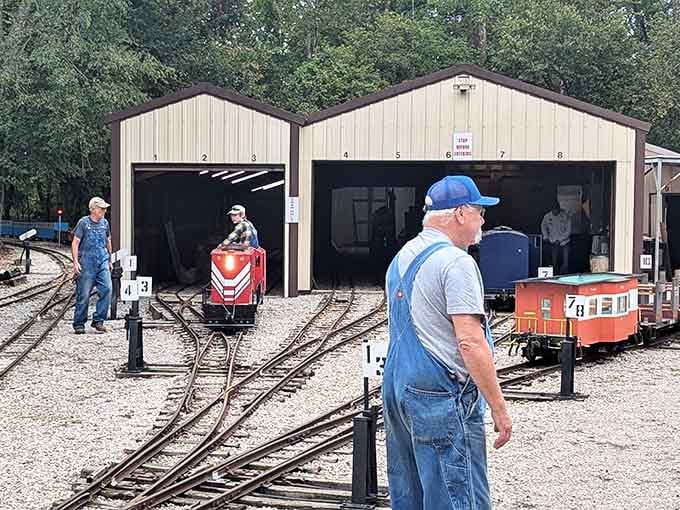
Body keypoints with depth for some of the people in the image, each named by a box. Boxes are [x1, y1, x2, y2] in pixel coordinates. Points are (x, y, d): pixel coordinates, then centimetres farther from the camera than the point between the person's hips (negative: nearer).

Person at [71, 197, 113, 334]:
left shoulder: (105, 223, 11)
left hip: (102, 262, 4)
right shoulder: (83, 222, -3)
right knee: (84, 294, -2)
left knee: (107, 289, -11)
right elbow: (75, 243, -4)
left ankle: (98, 320, -2)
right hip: (87, 262, -4)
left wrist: (110, 260, 25)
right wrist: (75, 262, -12)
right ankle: (79, 324, 9)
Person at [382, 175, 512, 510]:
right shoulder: (455, 262, -13)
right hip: (441, 395, -9)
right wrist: (499, 408, -16)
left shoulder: (401, 258, 16)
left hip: (394, 389, 9)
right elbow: (470, 343, -20)